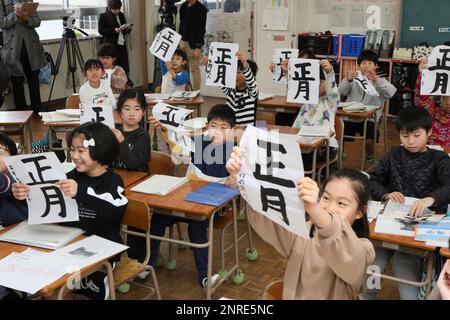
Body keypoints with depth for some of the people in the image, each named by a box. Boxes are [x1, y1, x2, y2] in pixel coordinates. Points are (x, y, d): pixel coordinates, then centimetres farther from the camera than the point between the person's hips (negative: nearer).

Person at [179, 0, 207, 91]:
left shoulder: (201, 8, -8)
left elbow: (202, 29, -11)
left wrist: (198, 47, -15)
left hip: (193, 43, -6)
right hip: (182, 41, 6)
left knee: (195, 69, -2)